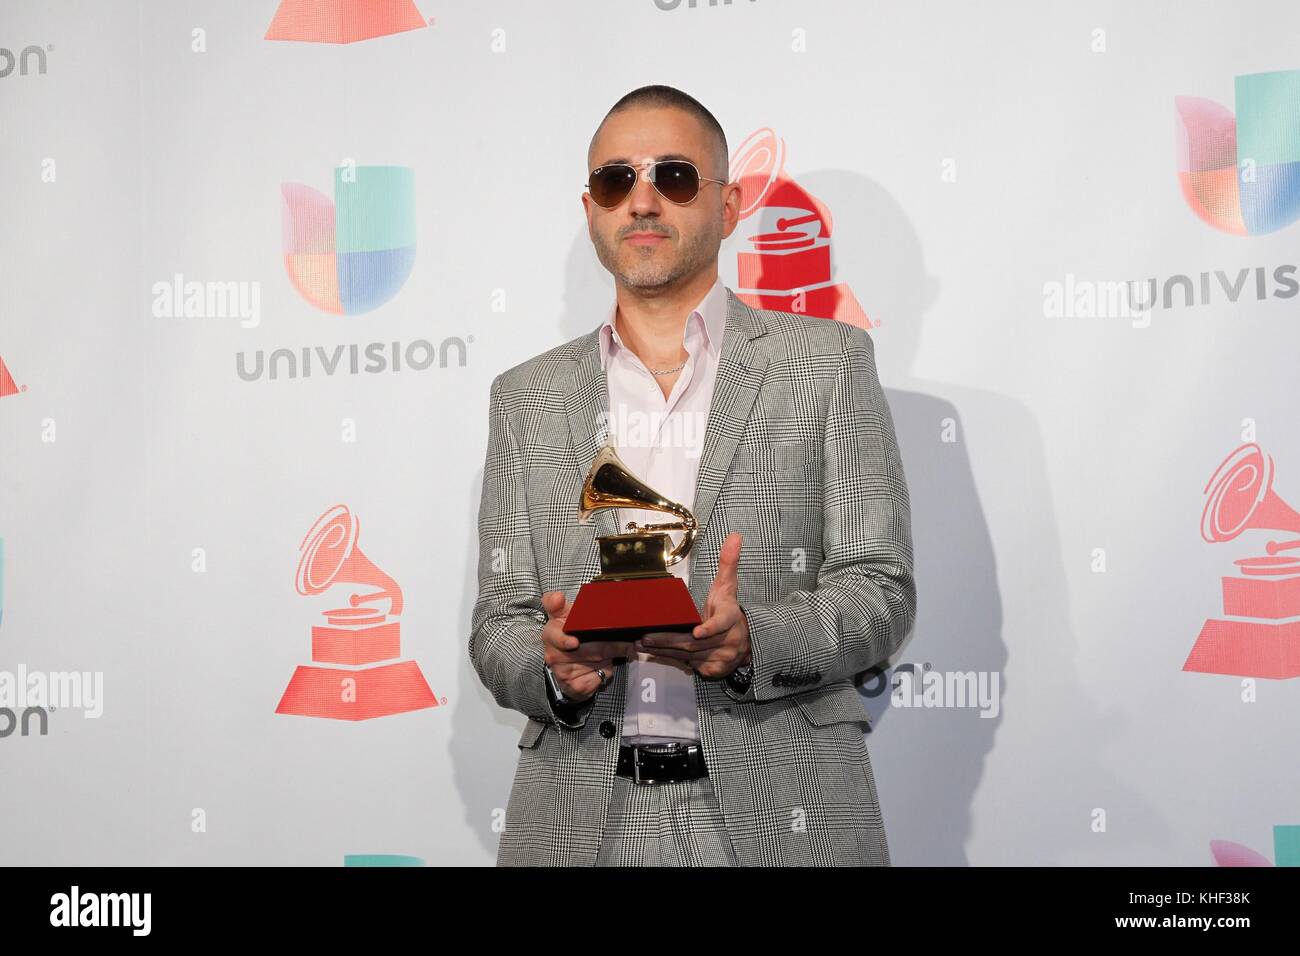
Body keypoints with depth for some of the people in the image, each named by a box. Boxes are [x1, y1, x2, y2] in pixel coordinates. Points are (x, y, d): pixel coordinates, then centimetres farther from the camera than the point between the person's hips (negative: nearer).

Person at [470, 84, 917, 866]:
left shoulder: (828, 362, 2)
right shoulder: (527, 398, 9)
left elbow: (879, 590, -3)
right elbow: (498, 625, 7)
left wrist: (752, 639, -21)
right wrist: (556, 670, -15)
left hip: (778, 813, -1)